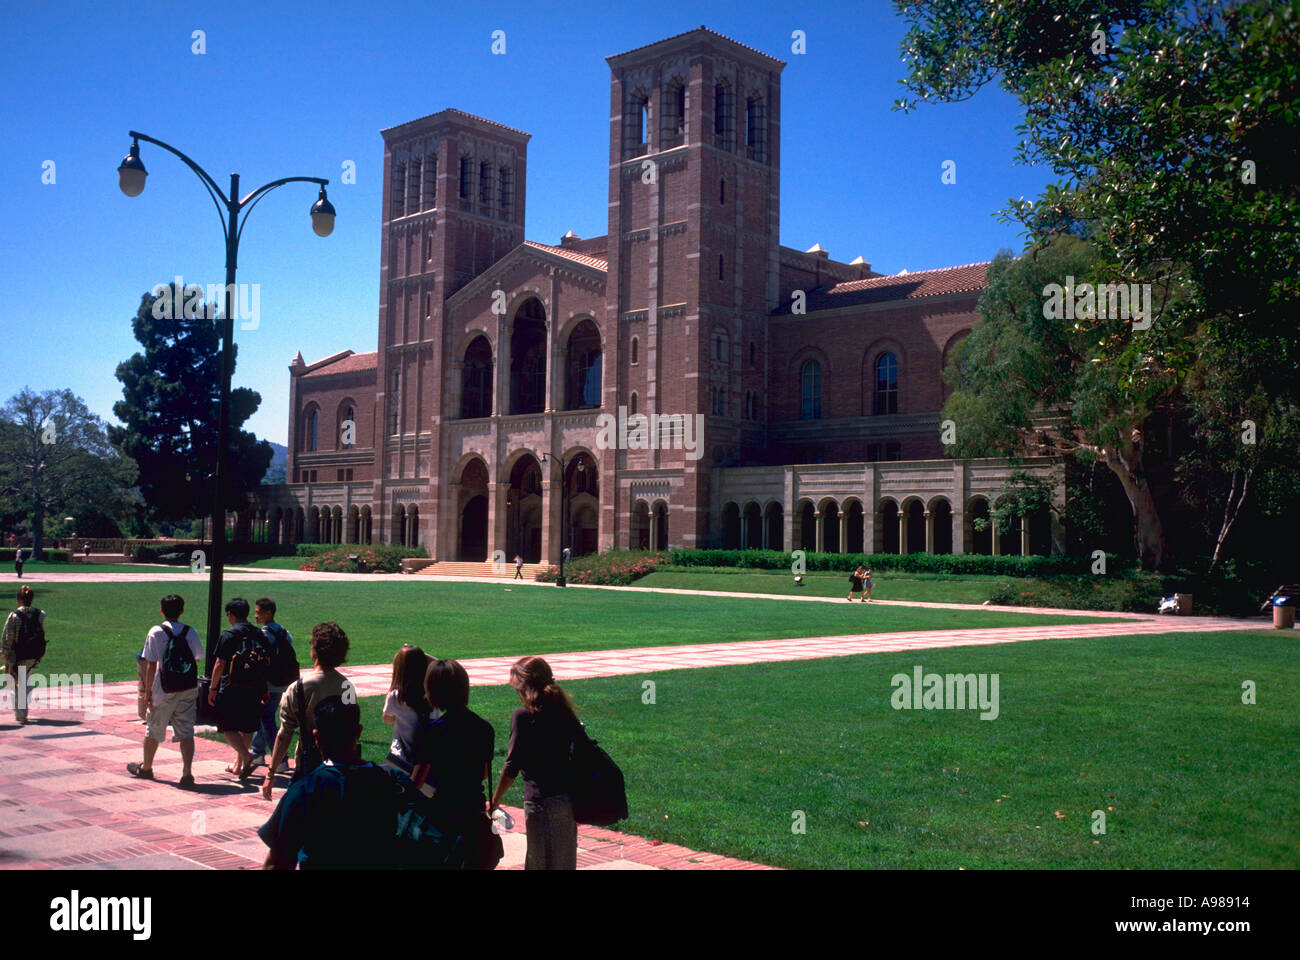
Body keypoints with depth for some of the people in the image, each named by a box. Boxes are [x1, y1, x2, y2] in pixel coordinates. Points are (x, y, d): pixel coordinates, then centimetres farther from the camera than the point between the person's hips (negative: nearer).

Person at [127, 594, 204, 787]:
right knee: (186, 731, 3)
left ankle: (146, 768, 34)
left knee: (154, 729, 16)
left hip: (164, 690, -2)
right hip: (189, 689, 2)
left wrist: (147, 691, -4)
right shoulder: (191, 632, 0)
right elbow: (197, 657, 9)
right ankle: (187, 773, -7)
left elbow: (151, 665, -10)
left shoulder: (156, 633, -8)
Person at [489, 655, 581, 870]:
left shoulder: (524, 716, -10)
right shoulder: (566, 712, 8)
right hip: (569, 801, 7)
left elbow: (512, 766, -10)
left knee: (540, 862, 2)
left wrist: (494, 801, 2)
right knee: (566, 863, 16)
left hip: (541, 803, -7)